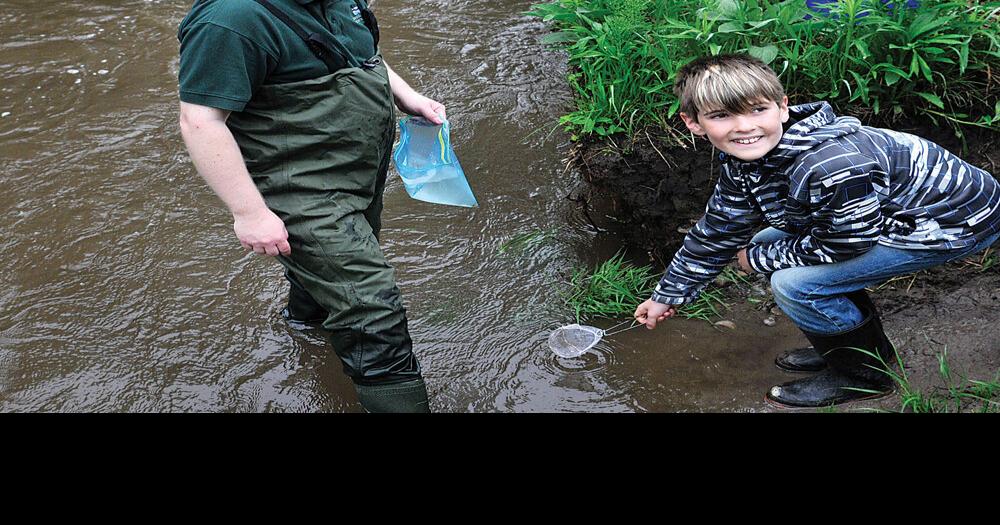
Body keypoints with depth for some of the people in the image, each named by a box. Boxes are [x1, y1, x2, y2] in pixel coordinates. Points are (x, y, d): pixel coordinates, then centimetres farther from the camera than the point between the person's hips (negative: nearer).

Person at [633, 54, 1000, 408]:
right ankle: (870, 347, 23)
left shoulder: (833, 165, -36)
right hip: (888, 210, 10)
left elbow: (845, 243, -23)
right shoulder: (743, 163, -7)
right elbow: (718, 231, 5)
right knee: (767, 242, 9)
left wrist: (758, 259, -10)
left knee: (795, 283, -20)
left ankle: (863, 375, 5)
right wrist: (667, 295, 12)